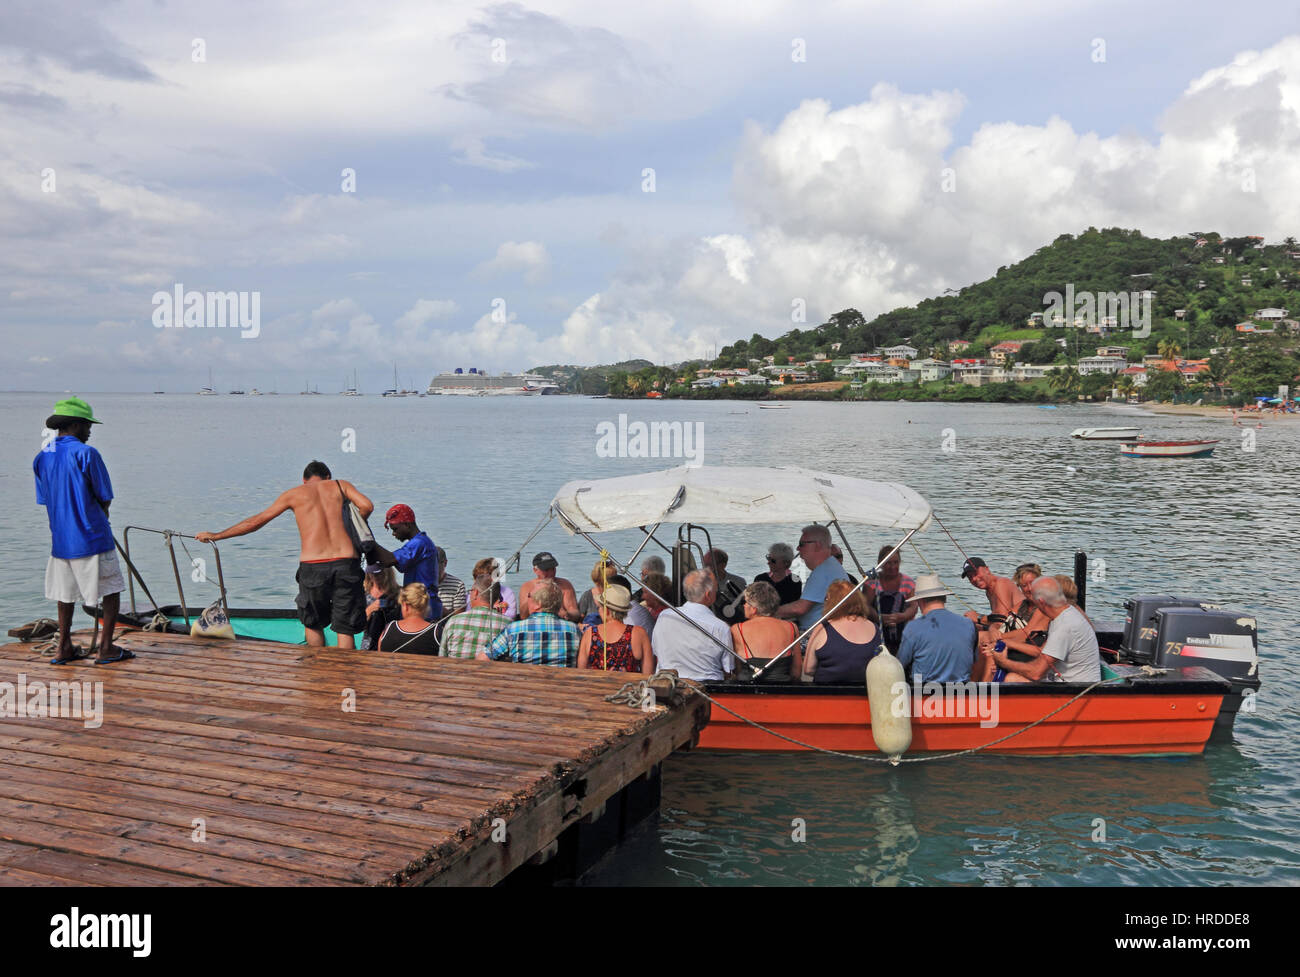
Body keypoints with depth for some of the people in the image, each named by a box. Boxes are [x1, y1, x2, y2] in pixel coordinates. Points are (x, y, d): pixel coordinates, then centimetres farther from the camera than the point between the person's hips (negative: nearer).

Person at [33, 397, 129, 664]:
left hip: (60, 539, 7)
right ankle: (106, 648, 6)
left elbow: (45, 499, 12)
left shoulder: (42, 456, 6)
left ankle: (64, 648, 22)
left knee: (66, 592, 18)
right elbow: (105, 499, -9)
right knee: (111, 590, 6)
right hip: (92, 537, -6)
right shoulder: (86, 454, -15)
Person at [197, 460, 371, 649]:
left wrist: (215, 536, 31)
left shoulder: (294, 493, 17)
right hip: (346, 562, 0)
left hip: (312, 565, 0)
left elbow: (255, 522, 20)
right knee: (344, 629, 6)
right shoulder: (340, 485, 18)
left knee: (313, 624, 23)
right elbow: (367, 505, 1)